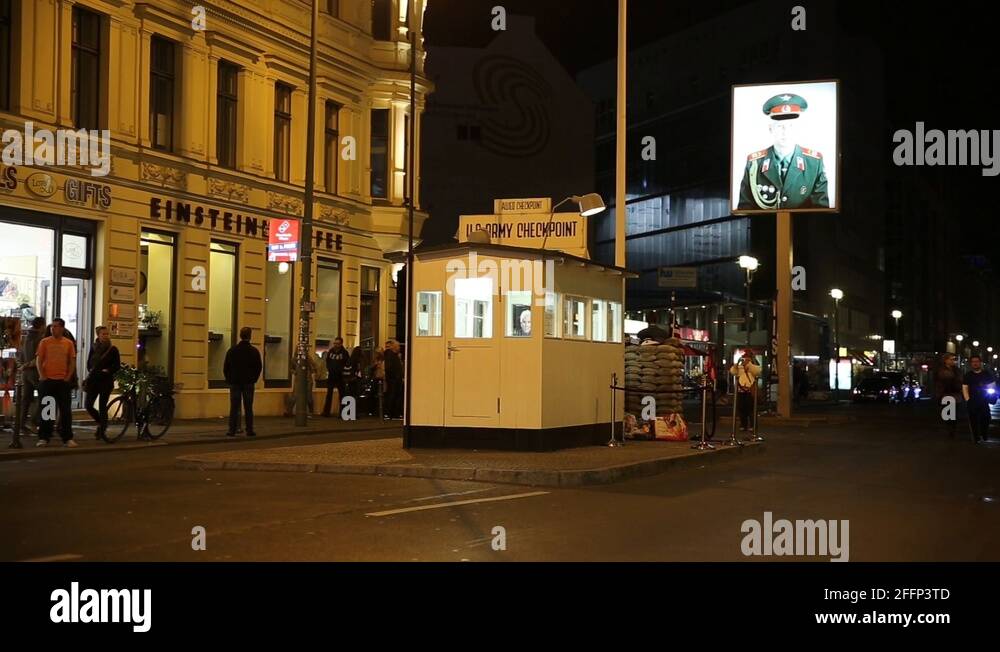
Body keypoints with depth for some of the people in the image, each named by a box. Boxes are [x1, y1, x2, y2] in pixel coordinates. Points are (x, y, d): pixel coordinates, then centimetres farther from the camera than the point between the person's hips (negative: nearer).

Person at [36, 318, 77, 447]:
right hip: (47, 380, -1)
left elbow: (72, 362, 8)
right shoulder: (44, 342, 2)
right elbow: (39, 361, 2)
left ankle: (67, 438, 5)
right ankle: (44, 438, 8)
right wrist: (42, 376, -7)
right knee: (45, 410, 3)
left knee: (66, 410, 1)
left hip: (63, 381, 1)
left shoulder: (69, 343, 5)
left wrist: (68, 377, -1)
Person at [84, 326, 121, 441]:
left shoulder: (113, 349, -3)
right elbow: (89, 362, 14)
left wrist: (107, 371, -14)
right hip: (93, 380, 4)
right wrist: (90, 370, -4)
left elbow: (117, 366, -2)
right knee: (88, 405, 0)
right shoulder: (94, 348, 6)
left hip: (106, 381, -4)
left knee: (102, 407, -2)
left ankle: (101, 431, 8)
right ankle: (101, 422, 24)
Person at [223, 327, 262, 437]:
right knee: (248, 408, 3)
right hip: (248, 383, 0)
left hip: (235, 383, 0)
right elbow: (259, 367, 2)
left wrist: (229, 380, 12)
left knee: (234, 407, 1)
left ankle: (232, 430, -3)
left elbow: (225, 367, 2)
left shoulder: (232, 350, -2)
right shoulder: (254, 351, -3)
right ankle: (249, 430, 3)